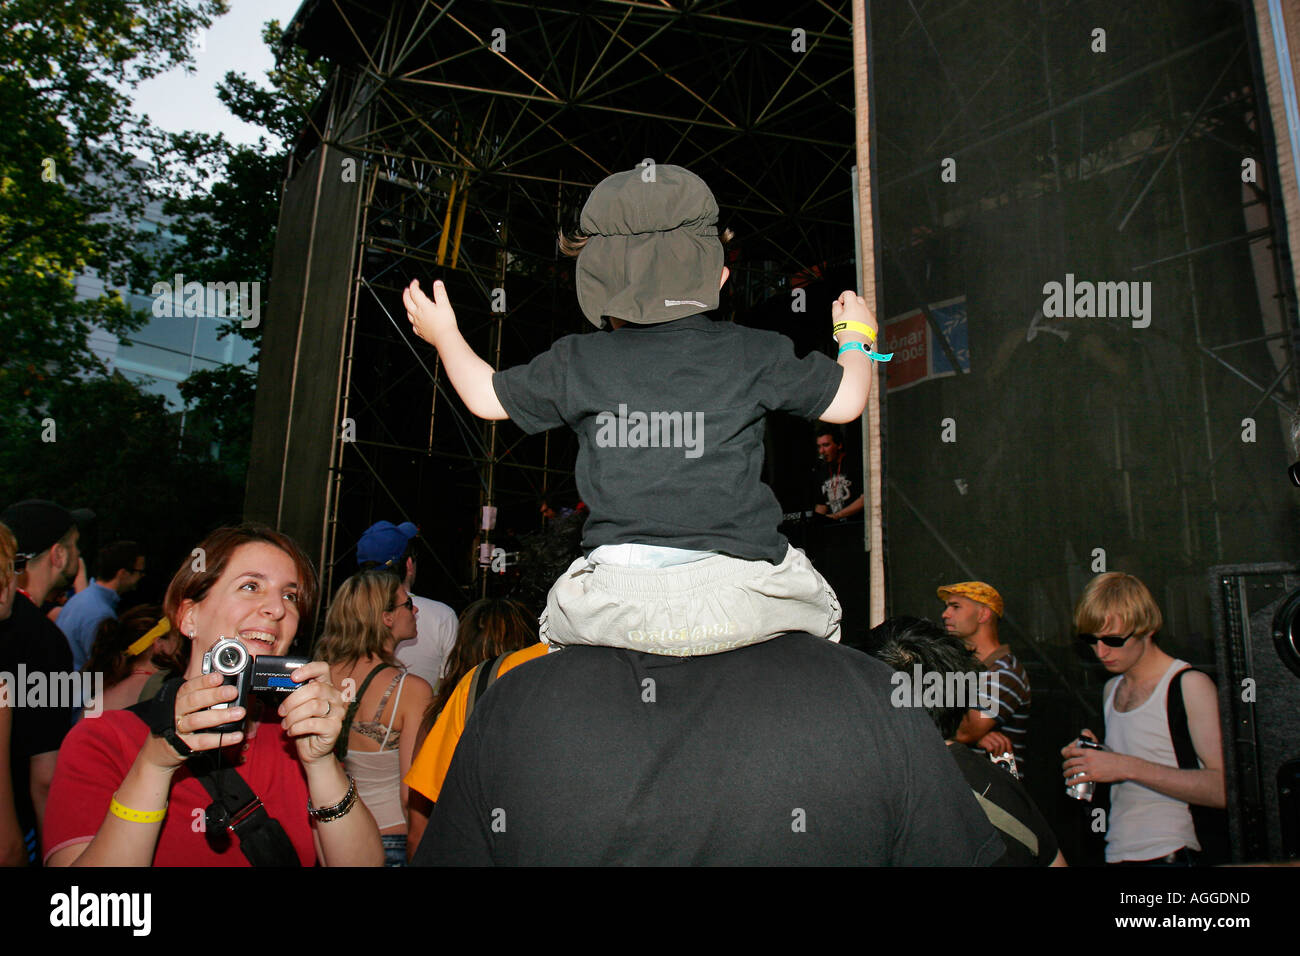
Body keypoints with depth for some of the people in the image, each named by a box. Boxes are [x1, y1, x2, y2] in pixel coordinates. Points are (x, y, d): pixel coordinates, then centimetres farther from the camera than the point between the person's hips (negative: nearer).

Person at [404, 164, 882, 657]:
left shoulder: (576, 363, 4)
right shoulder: (755, 354, 3)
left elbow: (487, 397, 19)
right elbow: (846, 401, 14)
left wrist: (443, 334, 39)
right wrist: (855, 337, 36)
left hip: (619, 610, 1)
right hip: (743, 602, 0)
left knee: (559, 617, 33)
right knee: (821, 608, 31)